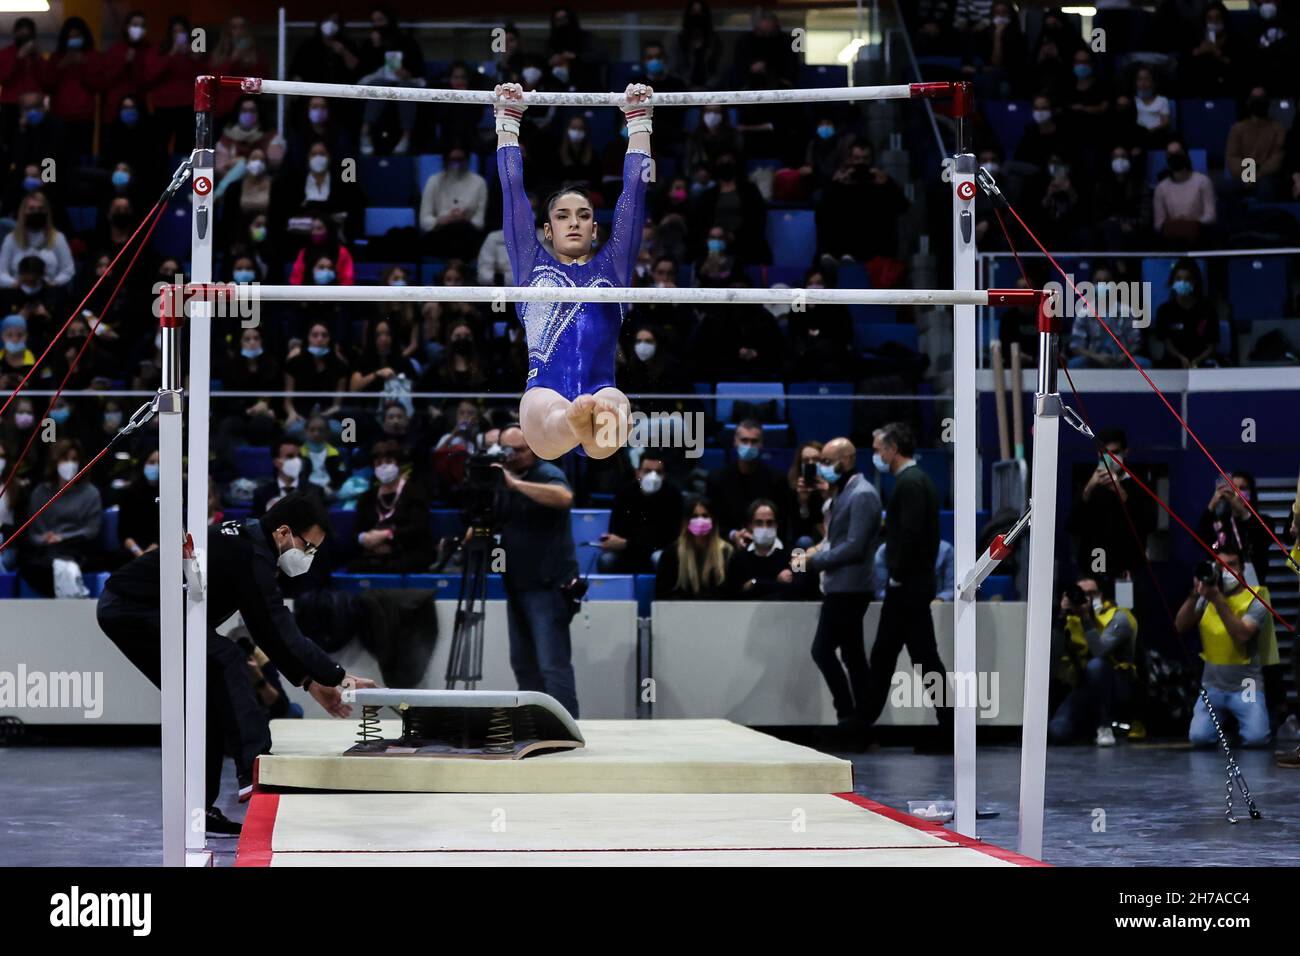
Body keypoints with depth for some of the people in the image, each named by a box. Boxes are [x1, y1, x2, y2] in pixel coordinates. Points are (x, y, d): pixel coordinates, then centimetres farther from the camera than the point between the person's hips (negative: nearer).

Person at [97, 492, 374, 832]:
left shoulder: (249, 542, 11)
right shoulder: (250, 558, -20)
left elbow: (268, 634, 15)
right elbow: (281, 634, -23)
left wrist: (310, 683, 10)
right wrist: (339, 677, -18)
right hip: (135, 610, -11)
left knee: (205, 702, 11)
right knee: (224, 659, -19)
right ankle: (255, 771, -23)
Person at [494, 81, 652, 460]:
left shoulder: (612, 266, 28)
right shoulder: (532, 267, 26)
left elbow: (633, 191, 25)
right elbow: (513, 189, 23)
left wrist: (638, 120, 24)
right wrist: (508, 119, 23)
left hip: (600, 388, 1)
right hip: (544, 393, -1)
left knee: (613, 403, -41)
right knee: (556, 415, -41)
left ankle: (600, 424, -75)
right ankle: (573, 422, -76)